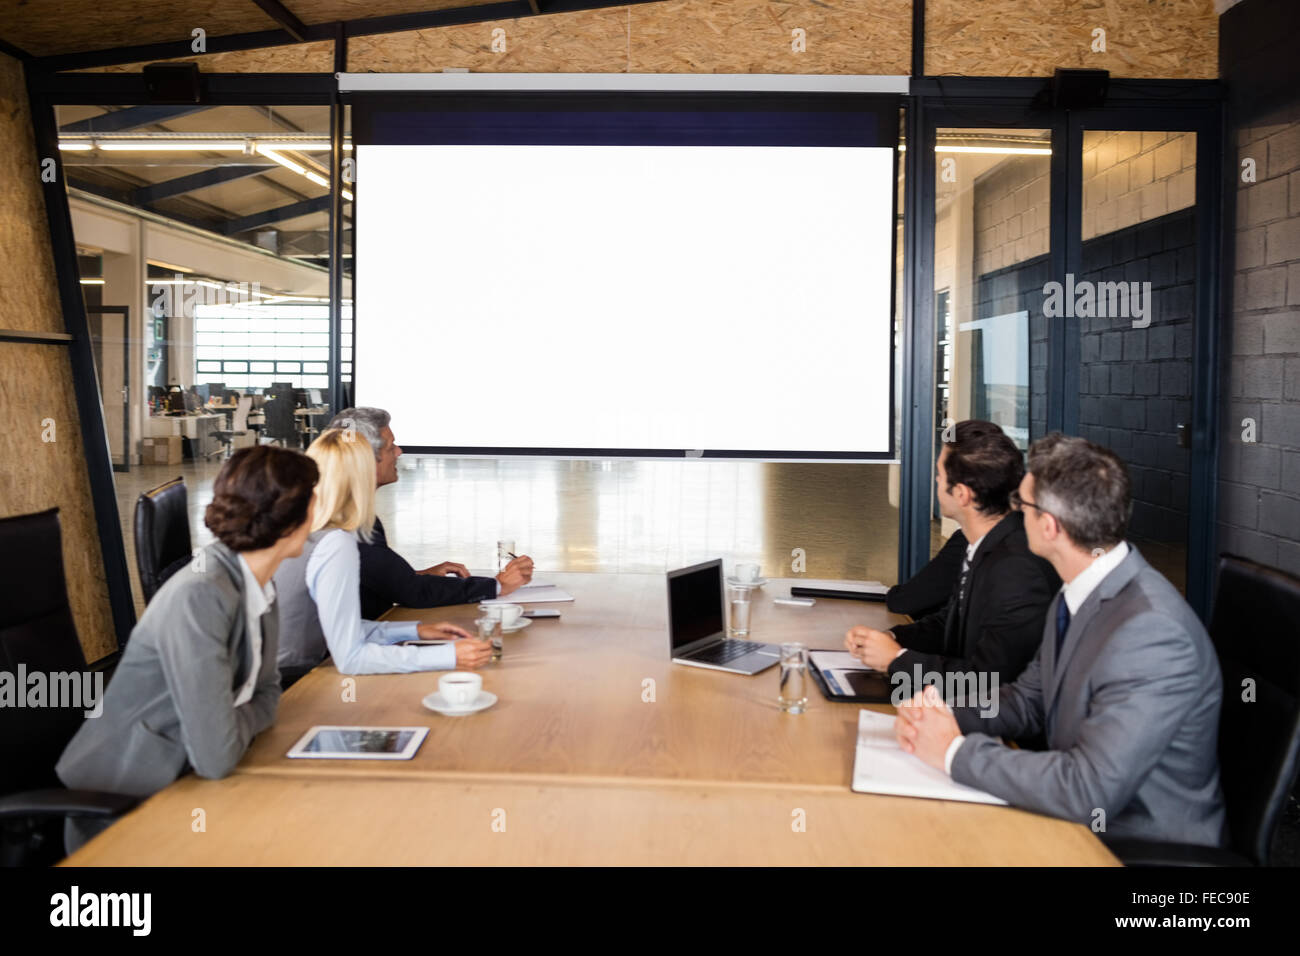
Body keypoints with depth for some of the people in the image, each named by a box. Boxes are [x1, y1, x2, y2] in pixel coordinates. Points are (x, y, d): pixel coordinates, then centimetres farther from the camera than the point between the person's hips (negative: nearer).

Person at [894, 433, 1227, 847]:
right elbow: (1029, 699, 10)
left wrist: (956, 751, -22)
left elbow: (1090, 792, -31)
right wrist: (941, 713, -9)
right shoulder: (1081, 593, -1)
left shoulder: (1151, 631, -29)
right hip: (1078, 814, 7)